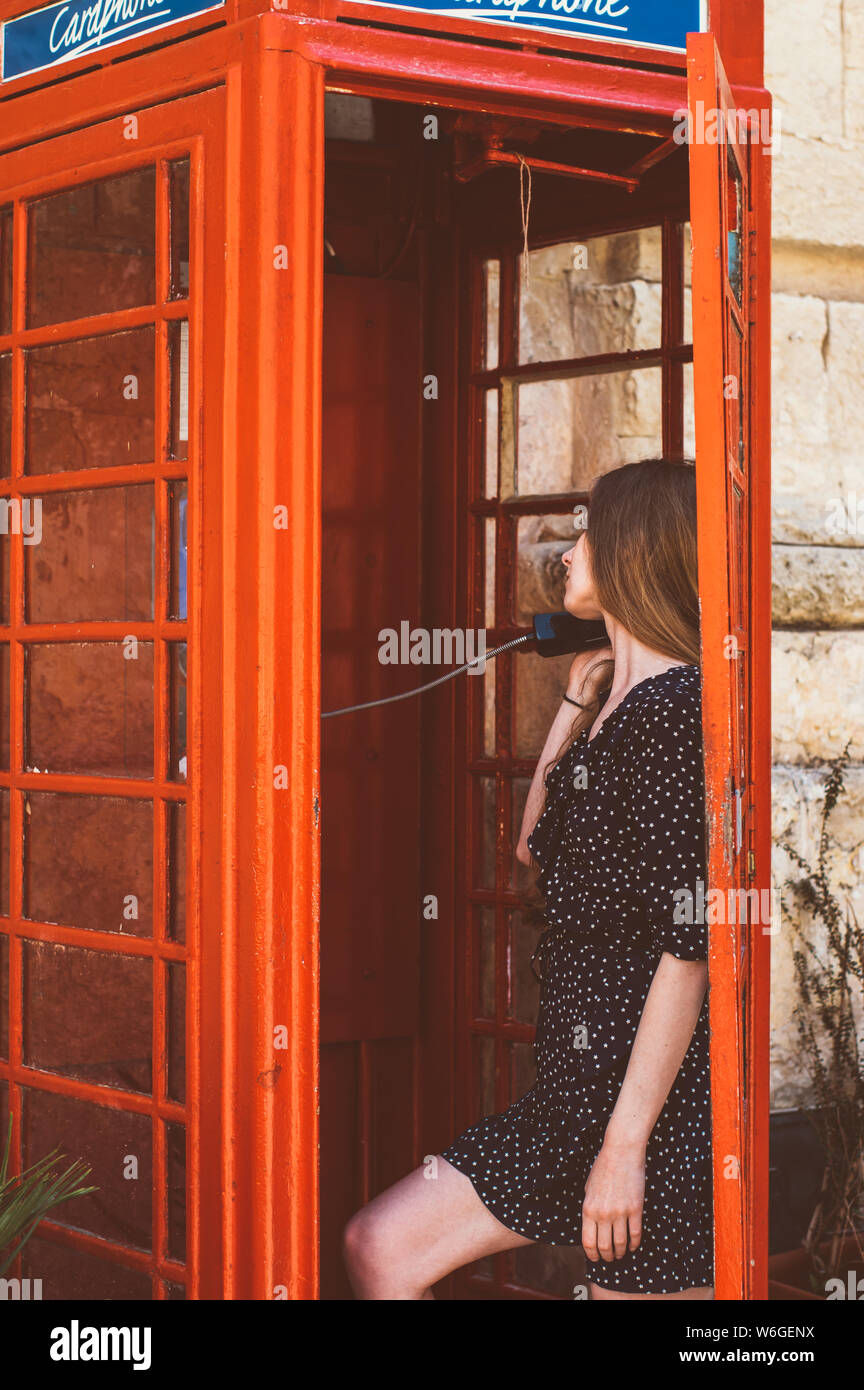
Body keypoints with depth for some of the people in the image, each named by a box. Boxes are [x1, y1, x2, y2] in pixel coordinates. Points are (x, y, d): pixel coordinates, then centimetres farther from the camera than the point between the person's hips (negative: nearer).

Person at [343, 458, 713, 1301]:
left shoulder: (678, 706, -15)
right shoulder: (616, 700, 14)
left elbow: (689, 944, -20)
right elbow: (536, 847, 27)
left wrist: (626, 1143, -21)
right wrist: (576, 699, 18)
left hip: (654, 1098, -10)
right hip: (576, 1080, 10)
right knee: (379, 1247, 8)